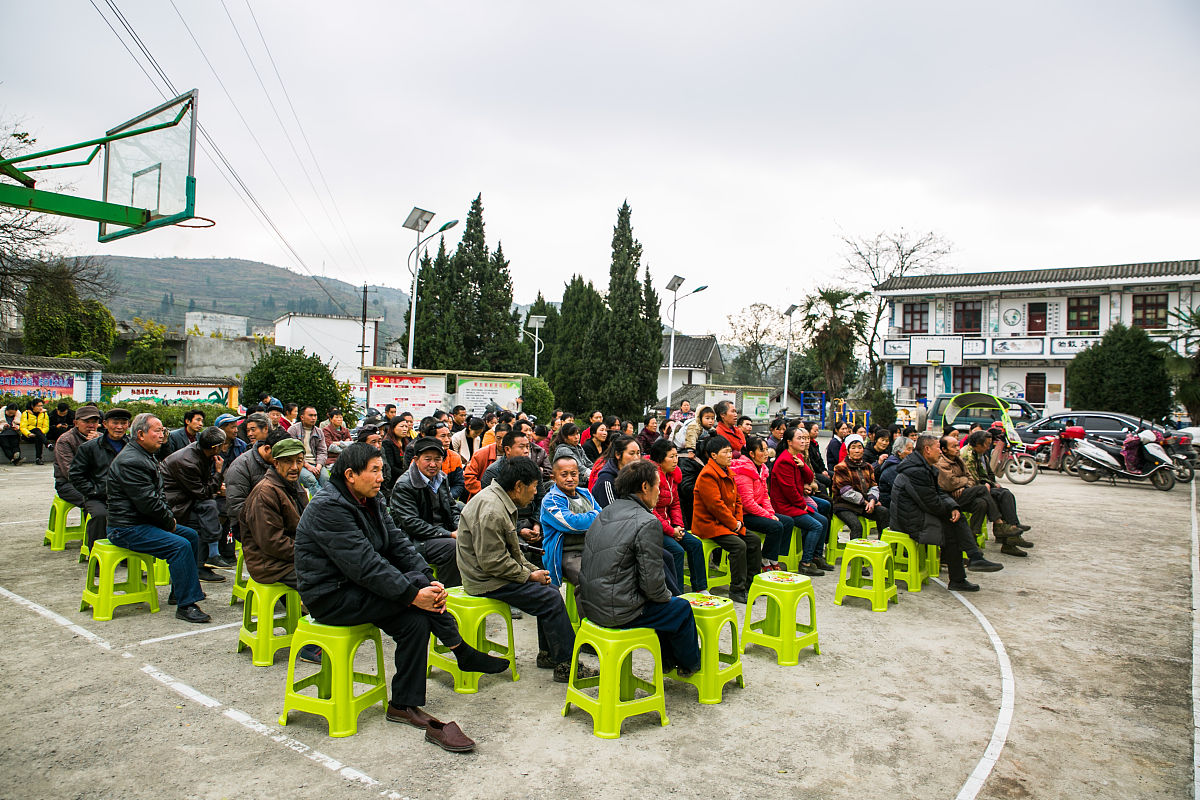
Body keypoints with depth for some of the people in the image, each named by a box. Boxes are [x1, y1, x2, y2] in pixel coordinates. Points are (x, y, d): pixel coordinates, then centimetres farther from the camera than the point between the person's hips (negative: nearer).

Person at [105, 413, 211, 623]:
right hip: (128, 529, -11)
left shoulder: (147, 456, 15)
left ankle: (179, 591, 20)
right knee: (180, 545, -24)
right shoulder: (130, 462, -21)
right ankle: (185, 605, -21)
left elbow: (159, 495, 19)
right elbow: (148, 503, -24)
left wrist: (169, 517, 3)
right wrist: (170, 522, -10)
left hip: (147, 521, 11)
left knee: (191, 535, 12)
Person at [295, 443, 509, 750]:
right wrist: (414, 593, -30)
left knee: (416, 620, -10)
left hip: (357, 588, 9)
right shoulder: (329, 508, -22)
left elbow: (398, 544, 1)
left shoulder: (370, 501, 7)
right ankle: (464, 653, -8)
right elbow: (365, 564, -29)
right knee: (416, 585, -22)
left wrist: (429, 580, -14)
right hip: (331, 598, -9)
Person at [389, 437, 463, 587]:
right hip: (416, 540, -7)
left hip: (444, 534, 7)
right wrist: (450, 535, -22)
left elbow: (452, 508, 20)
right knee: (454, 547, -30)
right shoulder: (403, 486, -12)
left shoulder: (442, 478, 11)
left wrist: (460, 528, -3)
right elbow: (412, 524, -18)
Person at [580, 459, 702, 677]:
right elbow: (652, 584, -19)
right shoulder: (647, 522, -19)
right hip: (618, 612, -8)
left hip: (589, 605, 9)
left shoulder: (605, 513, 7)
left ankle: (668, 661, 41)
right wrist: (667, 596, 5)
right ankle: (690, 664, 38)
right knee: (682, 608, 14)